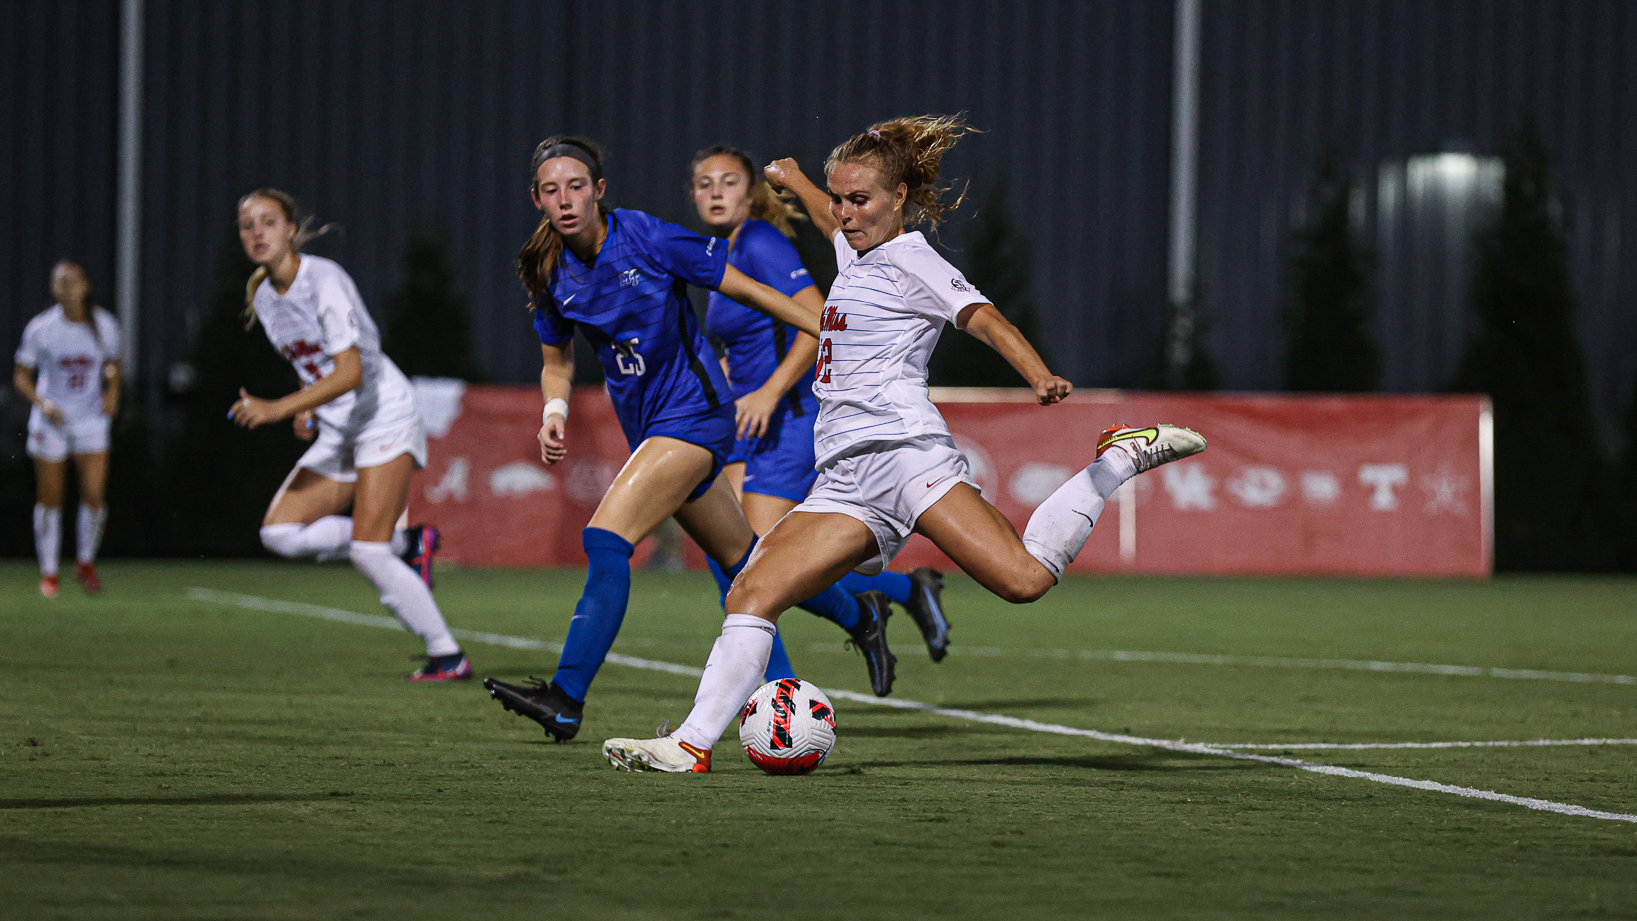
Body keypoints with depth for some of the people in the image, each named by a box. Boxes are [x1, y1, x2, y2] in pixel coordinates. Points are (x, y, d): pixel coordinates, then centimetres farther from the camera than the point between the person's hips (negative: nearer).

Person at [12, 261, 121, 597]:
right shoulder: (40, 329, -8)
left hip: (91, 420, 1)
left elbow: (112, 363, 16)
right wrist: (42, 403, -18)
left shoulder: (105, 326, -2)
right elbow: (21, 375, -2)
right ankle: (48, 573, 17)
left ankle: (85, 562, 15)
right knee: (49, 500, 2)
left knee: (94, 495, -9)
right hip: (51, 420, -1)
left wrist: (112, 391, -2)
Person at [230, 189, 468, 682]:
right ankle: (407, 543, 8)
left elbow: (350, 372, -28)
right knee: (279, 531, -6)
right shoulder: (263, 297, 7)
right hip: (336, 434, 8)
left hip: (384, 416, -8)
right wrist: (307, 408, 6)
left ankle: (447, 655, -6)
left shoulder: (324, 281, -18)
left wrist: (278, 408, -33)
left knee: (367, 553, -18)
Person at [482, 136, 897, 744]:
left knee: (605, 539, -22)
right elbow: (556, 359, 14)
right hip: (647, 425, 7)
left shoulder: (648, 239, -16)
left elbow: (748, 291, -8)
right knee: (740, 558, 19)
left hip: (693, 411, -7)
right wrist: (554, 411, -7)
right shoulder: (549, 273, -1)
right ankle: (859, 615, 41)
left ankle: (567, 699, -21)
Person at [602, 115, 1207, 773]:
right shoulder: (857, 254, 26)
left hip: (900, 445, -8)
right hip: (843, 484, 8)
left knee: (1025, 578, -25)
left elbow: (982, 317, -14)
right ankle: (692, 745, -10)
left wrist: (1041, 376, -31)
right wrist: (792, 180, 70)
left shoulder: (908, 259, 2)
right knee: (751, 593, -7)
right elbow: (836, 224, 52)